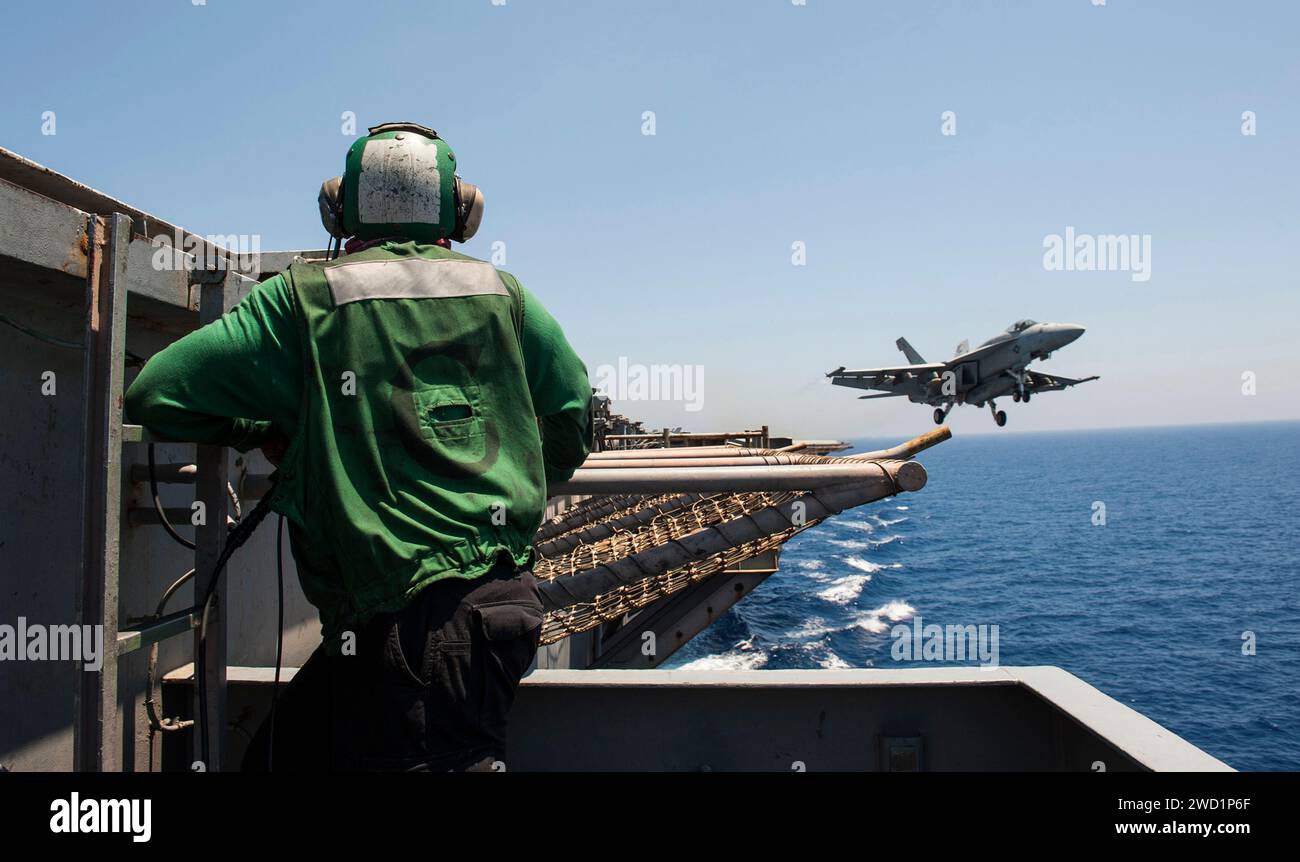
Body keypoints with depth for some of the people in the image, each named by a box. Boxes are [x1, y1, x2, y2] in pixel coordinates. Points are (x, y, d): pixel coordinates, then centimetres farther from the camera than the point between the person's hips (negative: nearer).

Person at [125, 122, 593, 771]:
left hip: (407, 621, -6)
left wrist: (266, 431, 17)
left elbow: (155, 396, 0)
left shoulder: (304, 298, -3)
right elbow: (569, 432, 16)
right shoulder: (503, 295, 9)